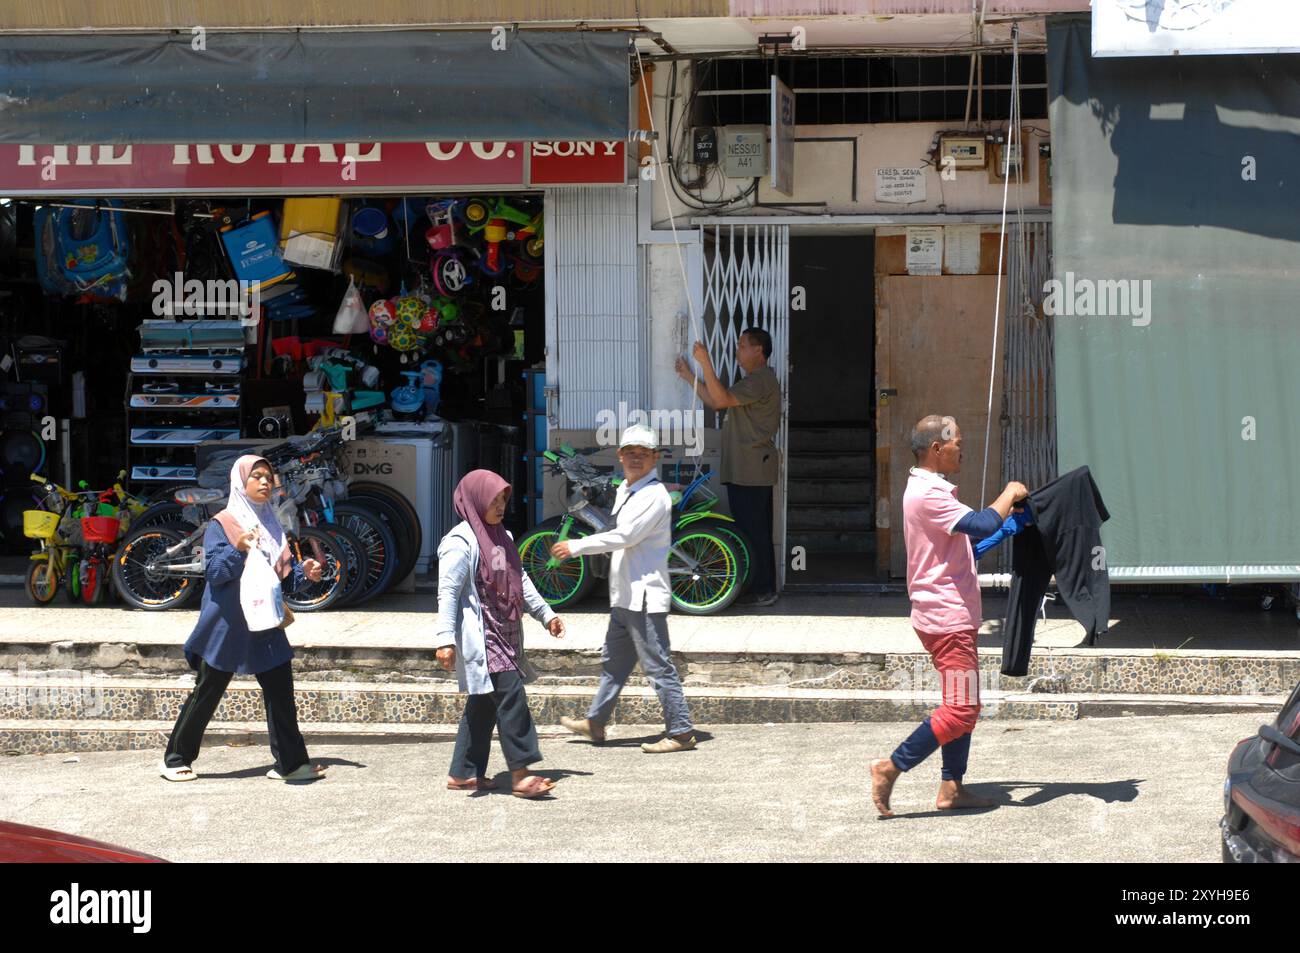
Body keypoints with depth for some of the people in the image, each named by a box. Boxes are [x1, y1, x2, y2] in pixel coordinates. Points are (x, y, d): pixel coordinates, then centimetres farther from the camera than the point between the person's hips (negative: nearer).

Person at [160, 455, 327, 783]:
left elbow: (283, 571, 18)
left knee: (280, 689, -1)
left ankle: (291, 762, 3)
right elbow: (214, 572, -15)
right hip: (227, 624, -6)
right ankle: (176, 759, 14)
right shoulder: (222, 524, -7)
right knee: (207, 692, 2)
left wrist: (304, 572, -2)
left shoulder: (271, 524, 14)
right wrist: (238, 549, -31)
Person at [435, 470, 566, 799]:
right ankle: (520, 775, -13)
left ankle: (463, 774, 18)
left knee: (484, 703, 11)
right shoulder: (461, 543, -13)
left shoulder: (501, 537, 15)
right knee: (511, 694, -15)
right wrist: (446, 639, -25)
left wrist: (546, 614, 22)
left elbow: (521, 580, 24)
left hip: (504, 636, 9)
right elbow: (447, 593, -18)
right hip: (480, 638, -9)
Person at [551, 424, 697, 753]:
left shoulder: (654, 496, -16)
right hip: (624, 595, 10)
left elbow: (624, 536, -22)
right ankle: (595, 723, 31)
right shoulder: (624, 490, 15)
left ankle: (681, 732, -4)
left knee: (658, 665, -8)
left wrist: (576, 546, -15)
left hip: (645, 596, -10)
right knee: (613, 661, 19)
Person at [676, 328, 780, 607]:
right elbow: (715, 402, 19)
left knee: (752, 530, -9)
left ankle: (761, 590, -6)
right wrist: (688, 376, 16)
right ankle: (763, 588, 17)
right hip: (746, 469, 11)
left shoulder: (761, 380, -13)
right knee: (756, 530, 13)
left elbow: (721, 399, -25)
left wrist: (705, 363, -26)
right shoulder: (756, 380, 22)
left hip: (752, 468, -11)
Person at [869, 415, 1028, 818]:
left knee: (963, 707, 14)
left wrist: (1009, 515, 17)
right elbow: (980, 525, -28)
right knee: (961, 710, -11)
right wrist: (1010, 494, -11)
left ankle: (951, 788, 16)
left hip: (949, 615, 11)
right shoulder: (928, 494, -18)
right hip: (947, 618, -11)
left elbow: (966, 539, 25)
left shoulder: (929, 489, 16)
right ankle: (890, 768, -8)